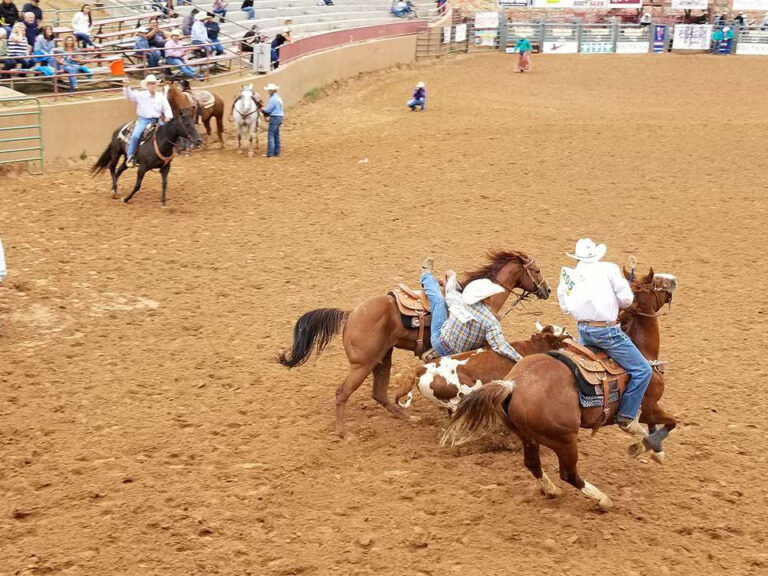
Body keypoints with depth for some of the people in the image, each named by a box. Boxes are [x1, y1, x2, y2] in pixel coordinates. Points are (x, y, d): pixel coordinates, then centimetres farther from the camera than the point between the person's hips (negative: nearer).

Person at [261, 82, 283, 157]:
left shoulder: (273, 99, -18)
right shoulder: (278, 97, 12)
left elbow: (268, 110, -17)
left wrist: (263, 109, 4)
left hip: (274, 118, -10)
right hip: (279, 117, 10)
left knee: (270, 135, -5)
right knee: (276, 135, 15)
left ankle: (270, 153, -6)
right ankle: (277, 152, 20)